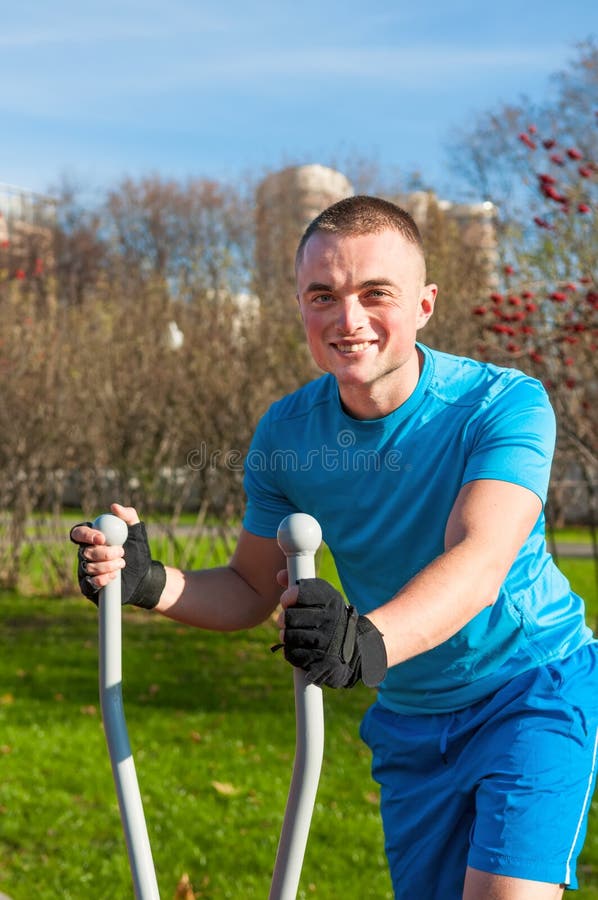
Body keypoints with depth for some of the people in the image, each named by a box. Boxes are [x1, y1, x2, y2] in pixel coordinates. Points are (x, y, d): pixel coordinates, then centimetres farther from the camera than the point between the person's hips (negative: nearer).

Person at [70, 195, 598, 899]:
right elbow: (252, 590, 0)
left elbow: (480, 559, -37)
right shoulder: (285, 432, -9)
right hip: (410, 722, 4)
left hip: (534, 688, -4)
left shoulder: (504, 404, -22)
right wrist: (149, 583, -21)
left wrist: (370, 641, -56)